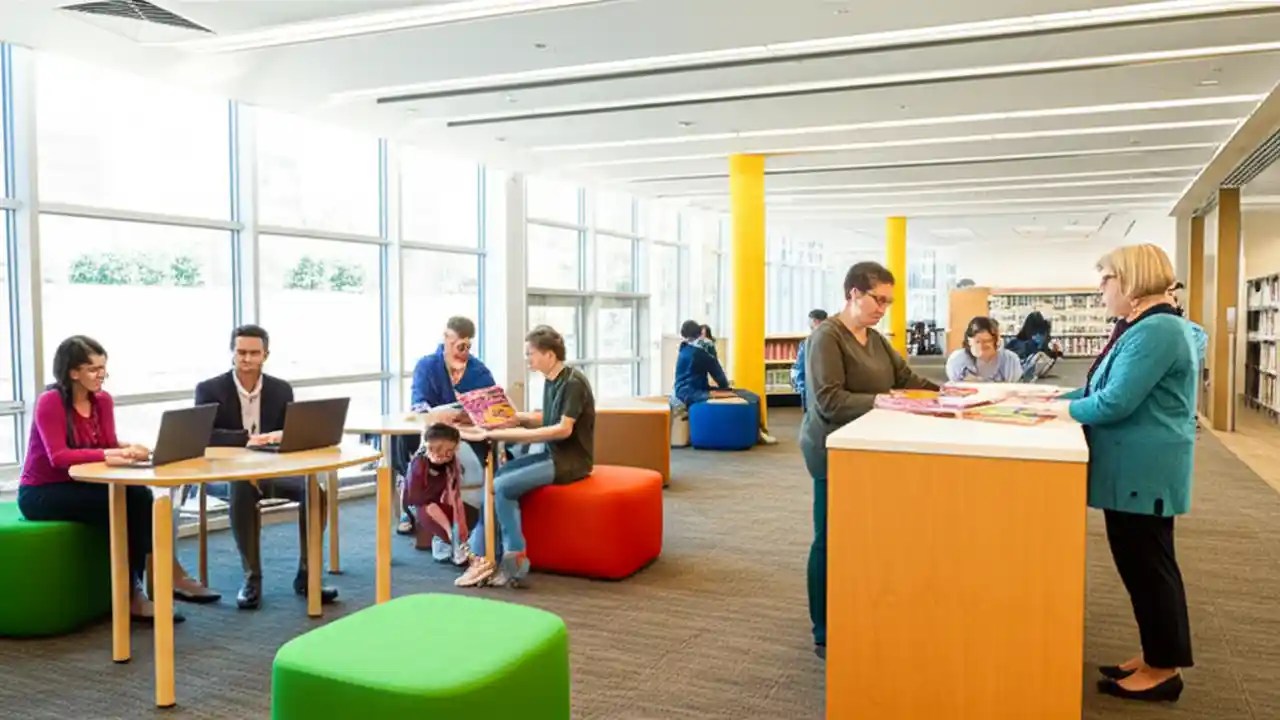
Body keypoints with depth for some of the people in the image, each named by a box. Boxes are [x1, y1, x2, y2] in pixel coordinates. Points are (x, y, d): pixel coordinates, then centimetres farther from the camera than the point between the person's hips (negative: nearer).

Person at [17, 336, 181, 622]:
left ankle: (134, 590, -20)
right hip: (40, 493, -6)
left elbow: (110, 445, -1)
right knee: (117, 505, -28)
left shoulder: (103, 400, 3)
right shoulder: (49, 402, -17)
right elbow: (58, 457, -27)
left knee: (139, 496, -23)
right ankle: (130, 593, -15)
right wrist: (107, 455, -38)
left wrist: (128, 448, -24)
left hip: (77, 487, 6)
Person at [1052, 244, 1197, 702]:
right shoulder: (1144, 327, 14)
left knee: (1147, 565, 0)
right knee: (1142, 563, 16)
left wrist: (1061, 409, -9)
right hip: (1134, 470, 10)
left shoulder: (1157, 331, -21)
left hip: (1144, 472, -10)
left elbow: (1115, 402, -25)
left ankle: (1164, 670, 13)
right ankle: (1156, 656, 27)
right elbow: (1105, 388, 17)